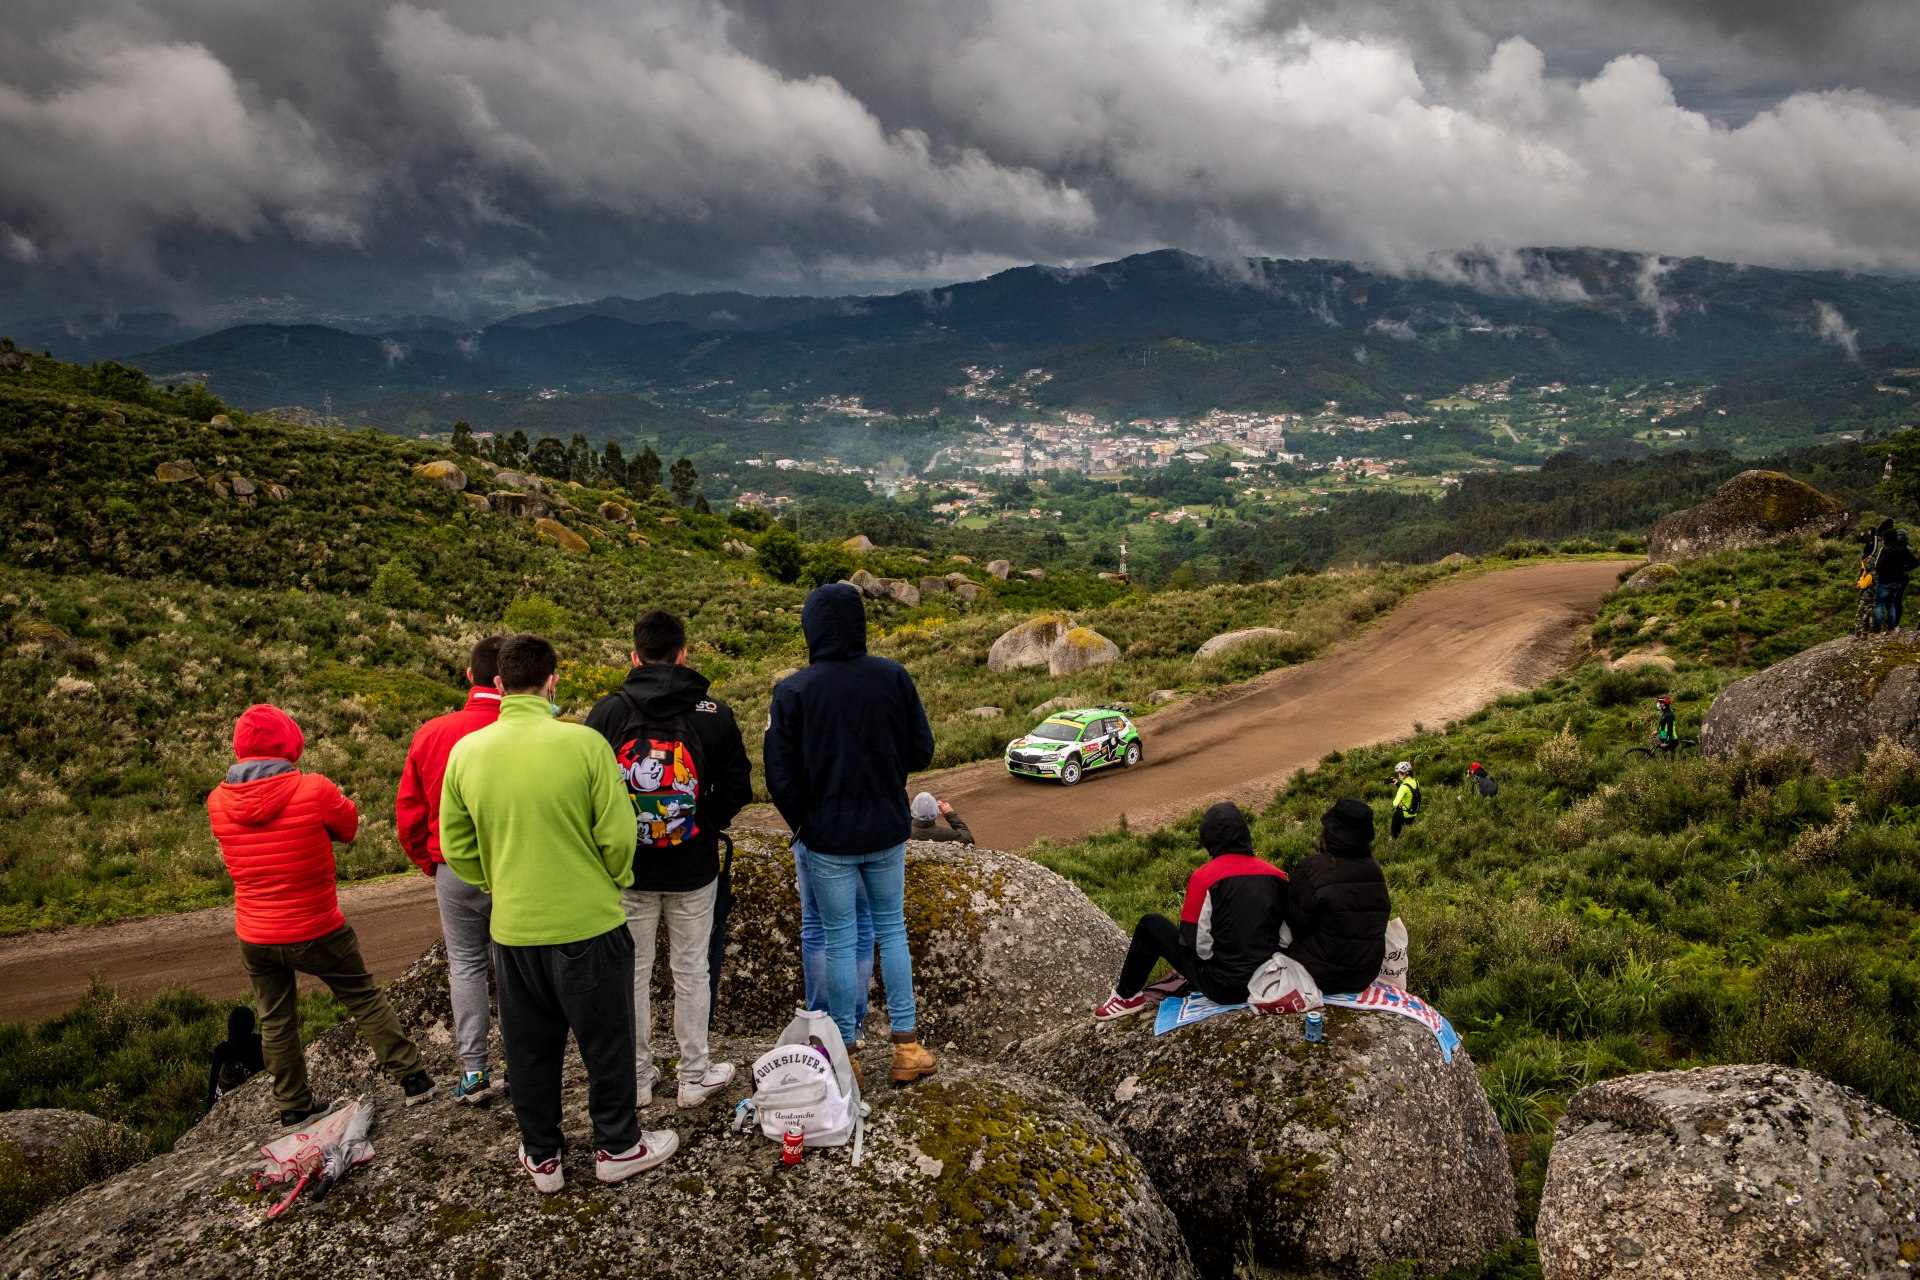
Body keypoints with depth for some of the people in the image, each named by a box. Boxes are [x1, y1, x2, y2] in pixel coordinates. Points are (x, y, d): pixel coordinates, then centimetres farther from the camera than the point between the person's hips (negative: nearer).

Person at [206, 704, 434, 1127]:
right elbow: (349, 828, -2)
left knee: (275, 1023, 17)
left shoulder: (218, 802, -6)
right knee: (365, 999, 12)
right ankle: (413, 1079, 16)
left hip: (255, 938, 3)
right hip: (317, 932, -3)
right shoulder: (314, 790, -19)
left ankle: (293, 1106, 28)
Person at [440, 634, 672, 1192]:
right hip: (589, 923, -3)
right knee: (606, 1042, 15)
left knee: (530, 1048, 18)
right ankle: (617, 1146, 29)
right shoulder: (584, 743, -16)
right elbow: (618, 837, -13)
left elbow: (457, 849, 2)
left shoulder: (465, 752, -6)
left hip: (513, 929, 3)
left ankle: (541, 1157, 32)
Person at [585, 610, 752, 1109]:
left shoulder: (607, 711, -7)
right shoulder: (713, 711, -7)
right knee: (691, 971, 11)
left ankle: (636, 1077, 25)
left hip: (626, 867, 1)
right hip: (693, 868, 0)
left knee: (632, 972, 13)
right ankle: (695, 1077, 22)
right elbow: (737, 786, -4)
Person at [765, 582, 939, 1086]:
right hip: (888, 831, 2)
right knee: (891, 930, 16)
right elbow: (921, 752, -2)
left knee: (839, 939, 9)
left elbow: (781, 777, -10)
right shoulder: (893, 677, -7)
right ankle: (907, 1045, 20)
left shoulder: (793, 691, -13)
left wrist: (803, 826, 5)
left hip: (828, 838, -2)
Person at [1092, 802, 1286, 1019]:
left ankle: (1128, 997, 24)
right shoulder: (1276, 875, -1)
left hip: (1224, 986, -5)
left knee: (1151, 924, 11)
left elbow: (1194, 944, -14)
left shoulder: (1205, 877, -15)